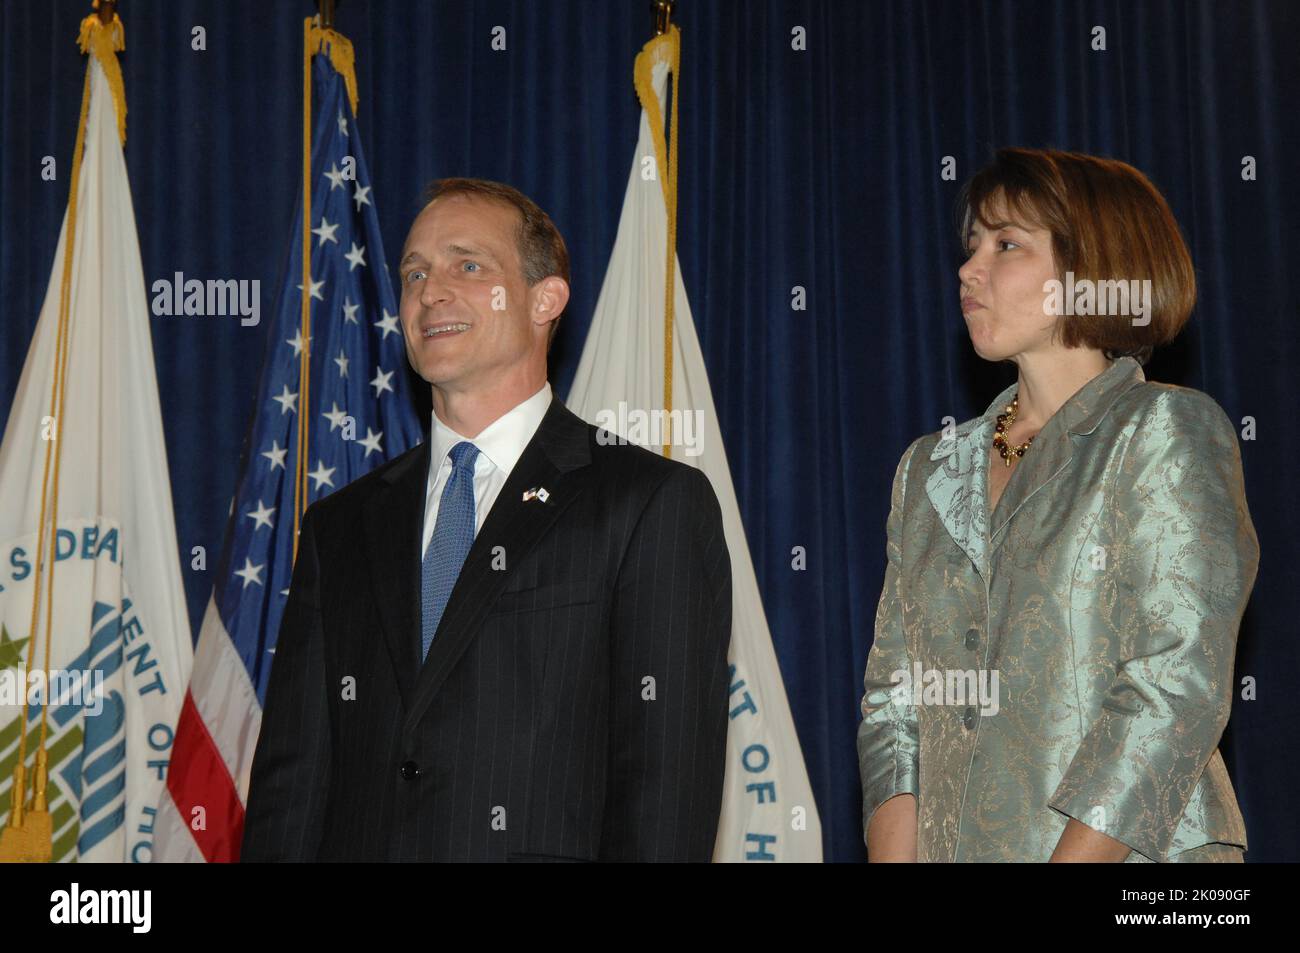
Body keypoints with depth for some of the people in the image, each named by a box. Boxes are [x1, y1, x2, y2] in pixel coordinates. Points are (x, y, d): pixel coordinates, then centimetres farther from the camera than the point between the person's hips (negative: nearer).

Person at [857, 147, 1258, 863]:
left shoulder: (1170, 432, -5)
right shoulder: (930, 469, 11)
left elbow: (1177, 690, -15)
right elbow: (893, 697, 6)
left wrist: (1075, 852, -20)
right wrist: (895, 857, -9)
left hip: (1128, 854, -4)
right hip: (952, 847, 5)